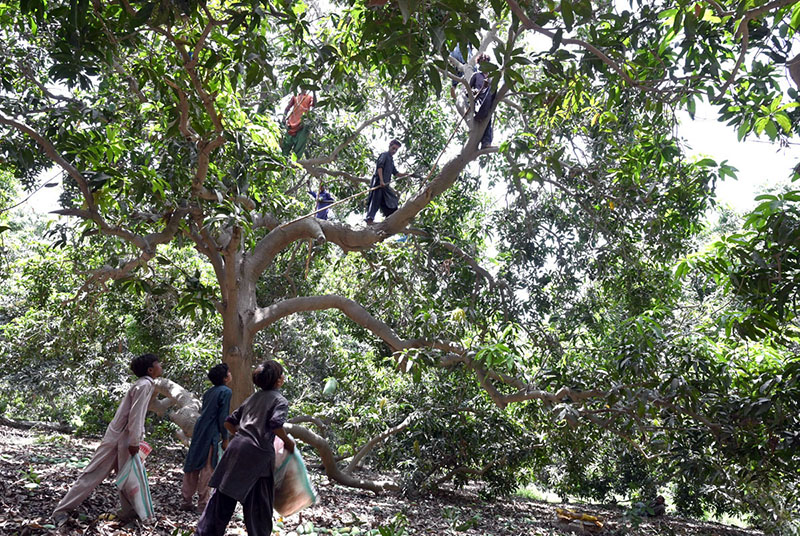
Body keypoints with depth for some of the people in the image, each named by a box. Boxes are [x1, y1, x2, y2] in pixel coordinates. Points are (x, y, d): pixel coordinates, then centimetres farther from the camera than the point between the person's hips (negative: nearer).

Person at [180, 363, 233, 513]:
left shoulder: (209, 392, 15)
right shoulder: (226, 391, -10)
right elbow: (223, 417, -13)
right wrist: (225, 439, -5)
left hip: (199, 432, 8)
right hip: (210, 434, -8)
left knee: (192, 466, 11)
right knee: (207, 468, 0)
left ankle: (186, 501, 18)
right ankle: (202, 504, 6)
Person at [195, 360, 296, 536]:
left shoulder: (252, 398, 20)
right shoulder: (280, 400, 0)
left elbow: (229, 422, 22)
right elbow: (276, 424, -17)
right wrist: (288, 442, -2)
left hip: (237, 447, 6)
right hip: (257, 454, -6)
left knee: (223, 497, 12)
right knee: (258, 505, 5)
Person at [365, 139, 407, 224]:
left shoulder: (391, 160, 28)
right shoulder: (385, 155, 1)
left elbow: (396, 173, 29)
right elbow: (379, 167, -14)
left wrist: (405, 174, 10)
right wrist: (381, 181, -24)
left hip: (385, 184, 9)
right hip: (379, 182, -9)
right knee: (375, 200, -17)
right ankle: (370, 219, -24)